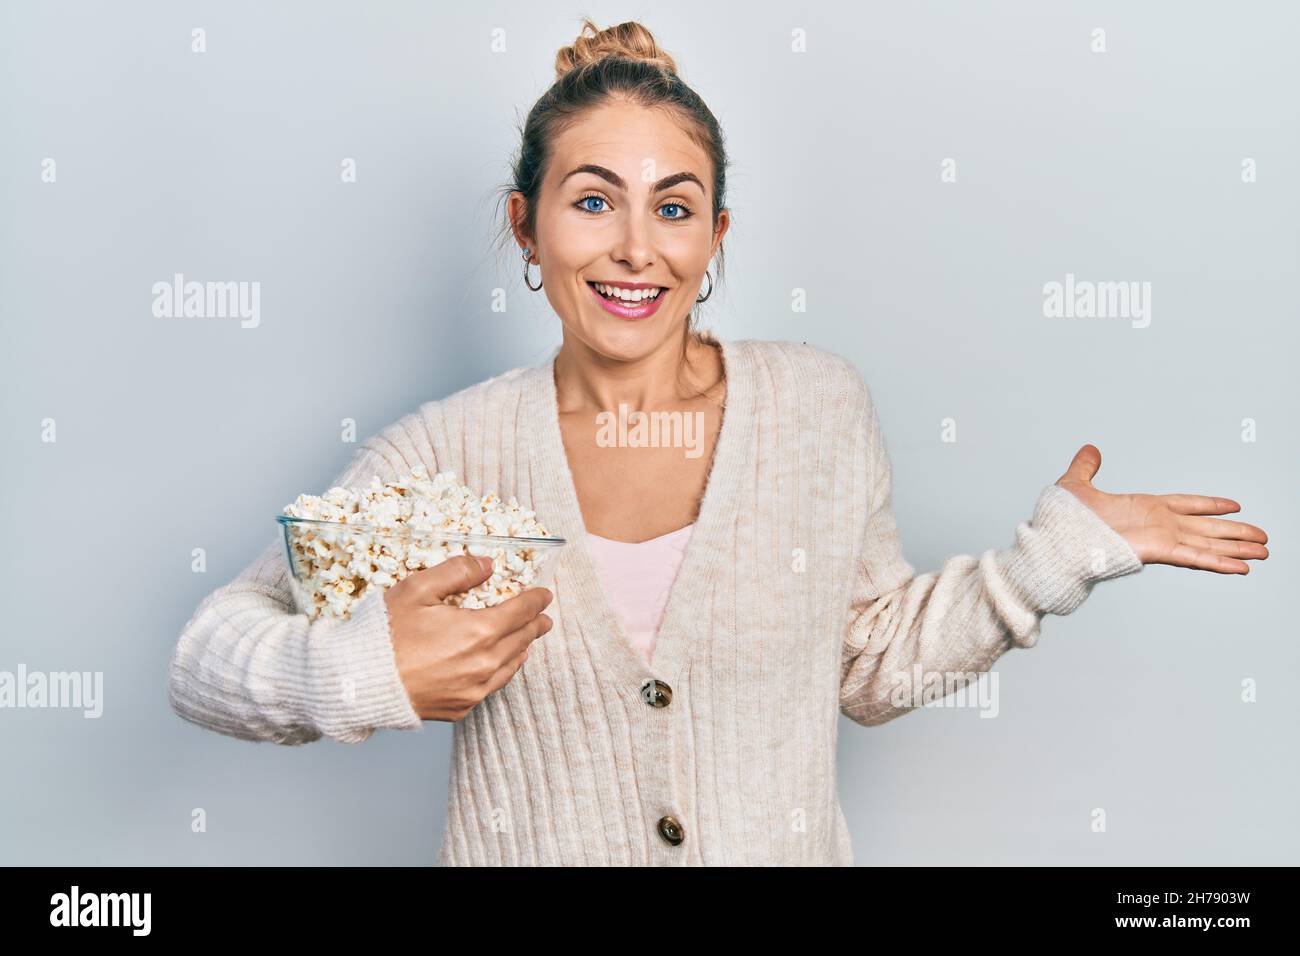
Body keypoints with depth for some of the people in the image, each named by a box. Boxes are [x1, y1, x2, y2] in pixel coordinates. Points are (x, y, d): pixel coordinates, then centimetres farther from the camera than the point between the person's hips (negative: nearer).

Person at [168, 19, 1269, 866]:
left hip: (787, 849, 2)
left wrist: (1057, 553, -4)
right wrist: (361, 672, -30)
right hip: (530, 850, -1)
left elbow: (870, 664, 4)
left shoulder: (822, 405, -7)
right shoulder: (451, 450, -12)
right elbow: (208, 656, -11)